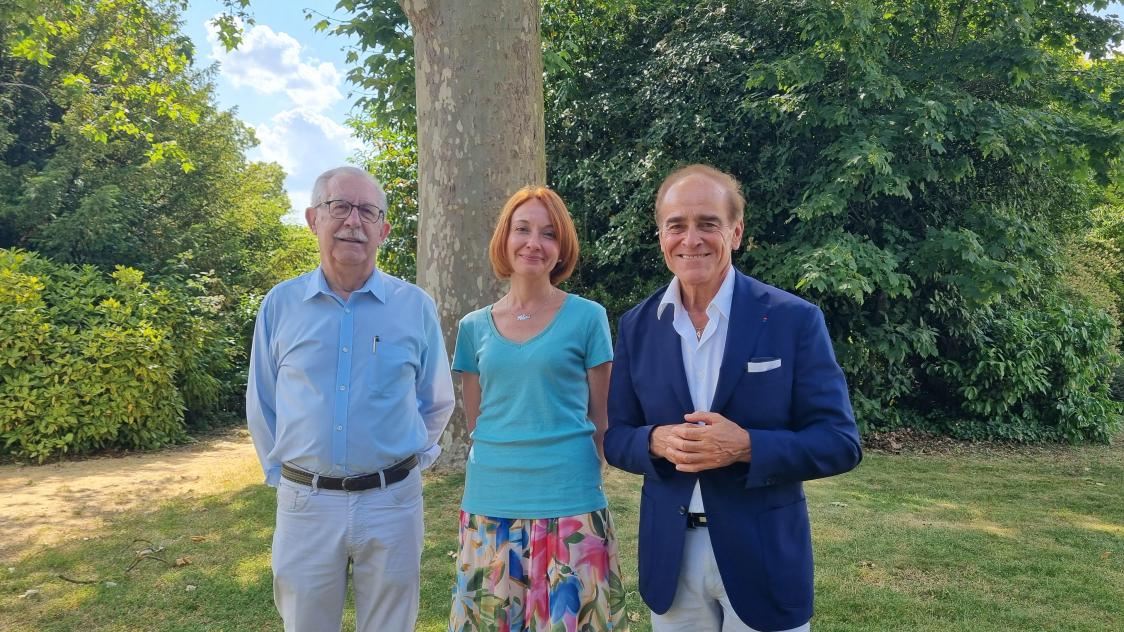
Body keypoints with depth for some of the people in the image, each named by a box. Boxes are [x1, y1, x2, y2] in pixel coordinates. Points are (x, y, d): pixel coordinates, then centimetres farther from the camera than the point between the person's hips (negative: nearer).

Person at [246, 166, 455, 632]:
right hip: (305, 503, 1)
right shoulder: (280, 304, 0)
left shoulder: (416, 306, -3)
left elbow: (436, 402, 9)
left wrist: (410, 459, 7)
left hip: (391, 503, 0)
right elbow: (261, 403, 10)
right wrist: (280, 472, 9)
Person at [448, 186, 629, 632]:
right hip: (489, 504, 3)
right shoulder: (475, 327, 7)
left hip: (569, 504, -2)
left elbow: (601, 419, 3)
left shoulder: (587, 317, -2)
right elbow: (474, 420, 12)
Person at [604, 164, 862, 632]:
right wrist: (657, 441, -17)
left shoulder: (793, 319, -9)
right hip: (670, 556, 3)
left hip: (764, 557, -2)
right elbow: (616, 437, 5)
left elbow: (840, 442, -9)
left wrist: (745, 446, -23)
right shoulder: (637, 325, 0)